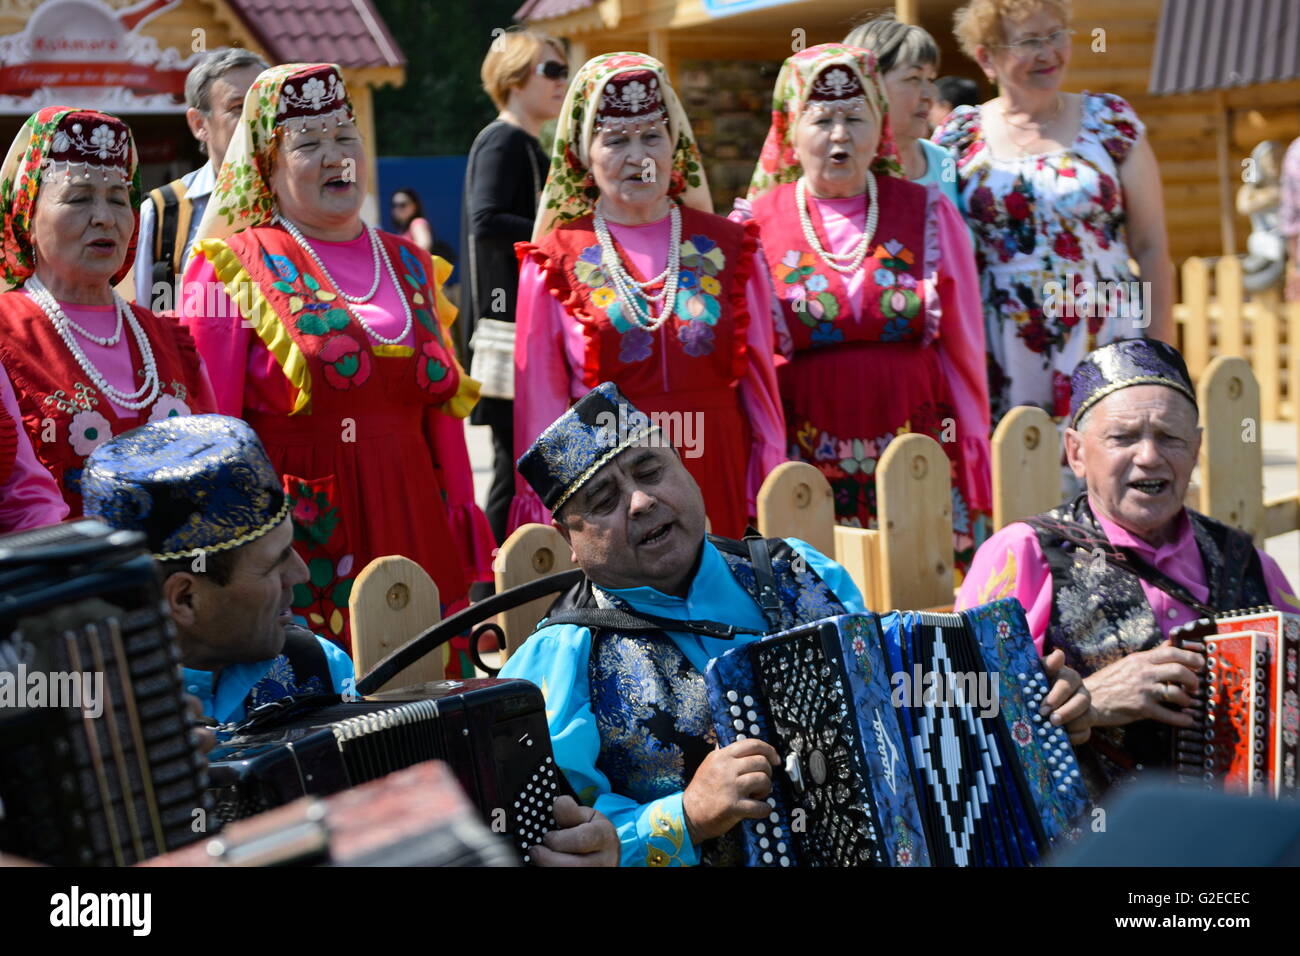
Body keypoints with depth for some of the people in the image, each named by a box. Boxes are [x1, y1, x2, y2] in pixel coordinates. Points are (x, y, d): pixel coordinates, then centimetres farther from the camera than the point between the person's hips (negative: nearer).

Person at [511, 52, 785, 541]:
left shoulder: (727, 246, 7)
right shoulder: (554, 260, 2)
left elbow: (760, 384, 7)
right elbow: (541, 401, 3)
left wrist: (771, 511, 3)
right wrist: (547, 519, -1)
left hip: (717, 482, 2)